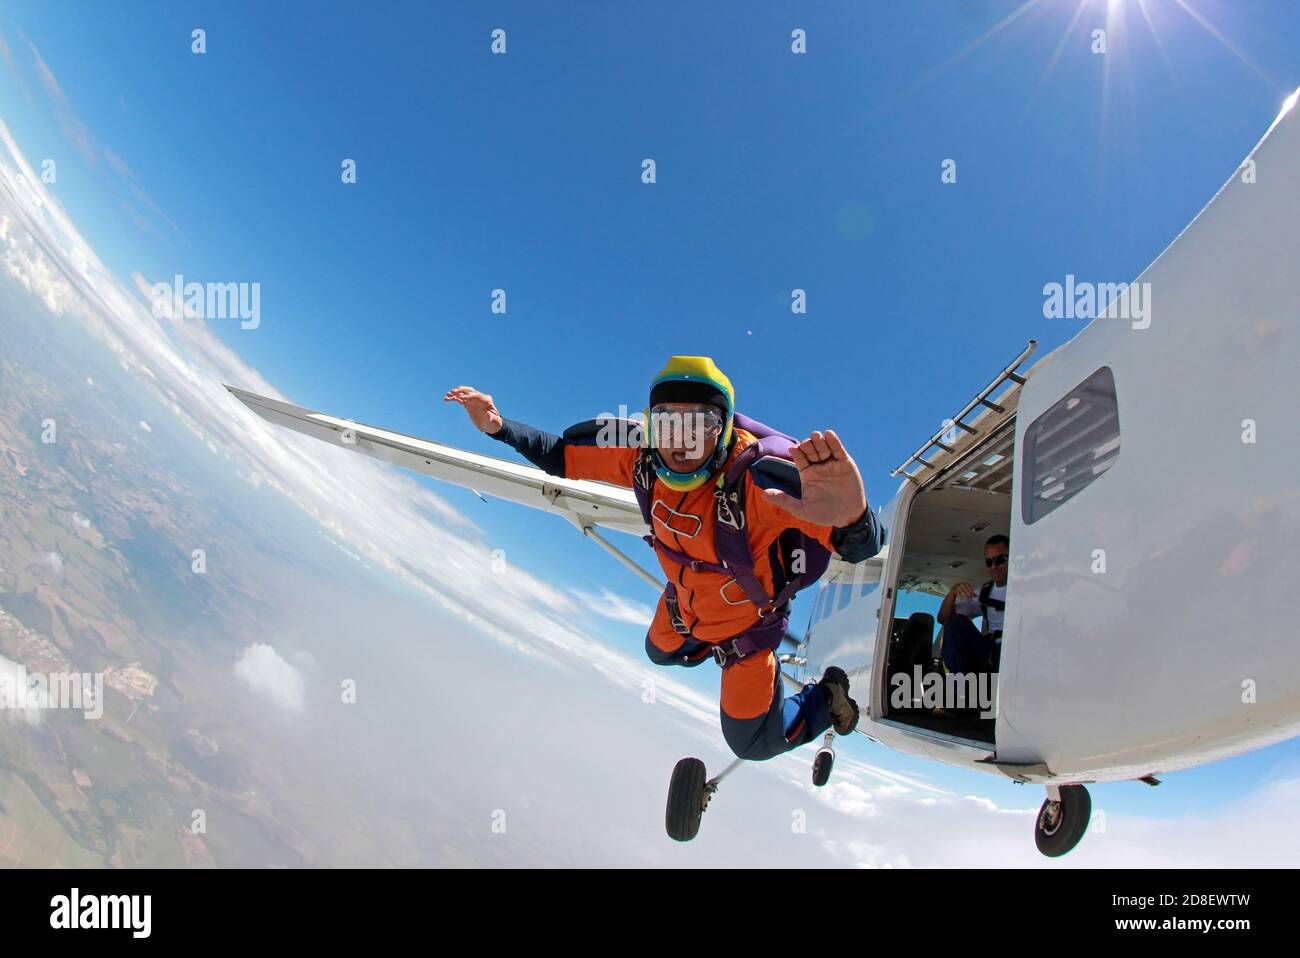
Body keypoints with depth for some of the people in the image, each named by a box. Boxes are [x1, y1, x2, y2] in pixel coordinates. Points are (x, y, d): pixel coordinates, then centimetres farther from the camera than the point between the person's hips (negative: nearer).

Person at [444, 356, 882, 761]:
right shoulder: (642, 453, -28)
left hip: (748, 620, -5)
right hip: (684, 600, 5)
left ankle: (831, 695, 38)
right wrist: (498, 426, -26)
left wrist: (852, 518, -76)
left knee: (751, 744, 13)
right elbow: (562, 455, -10)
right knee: (661, 652, 34)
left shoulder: (755, 477, -44)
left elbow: (863, 547, -52)